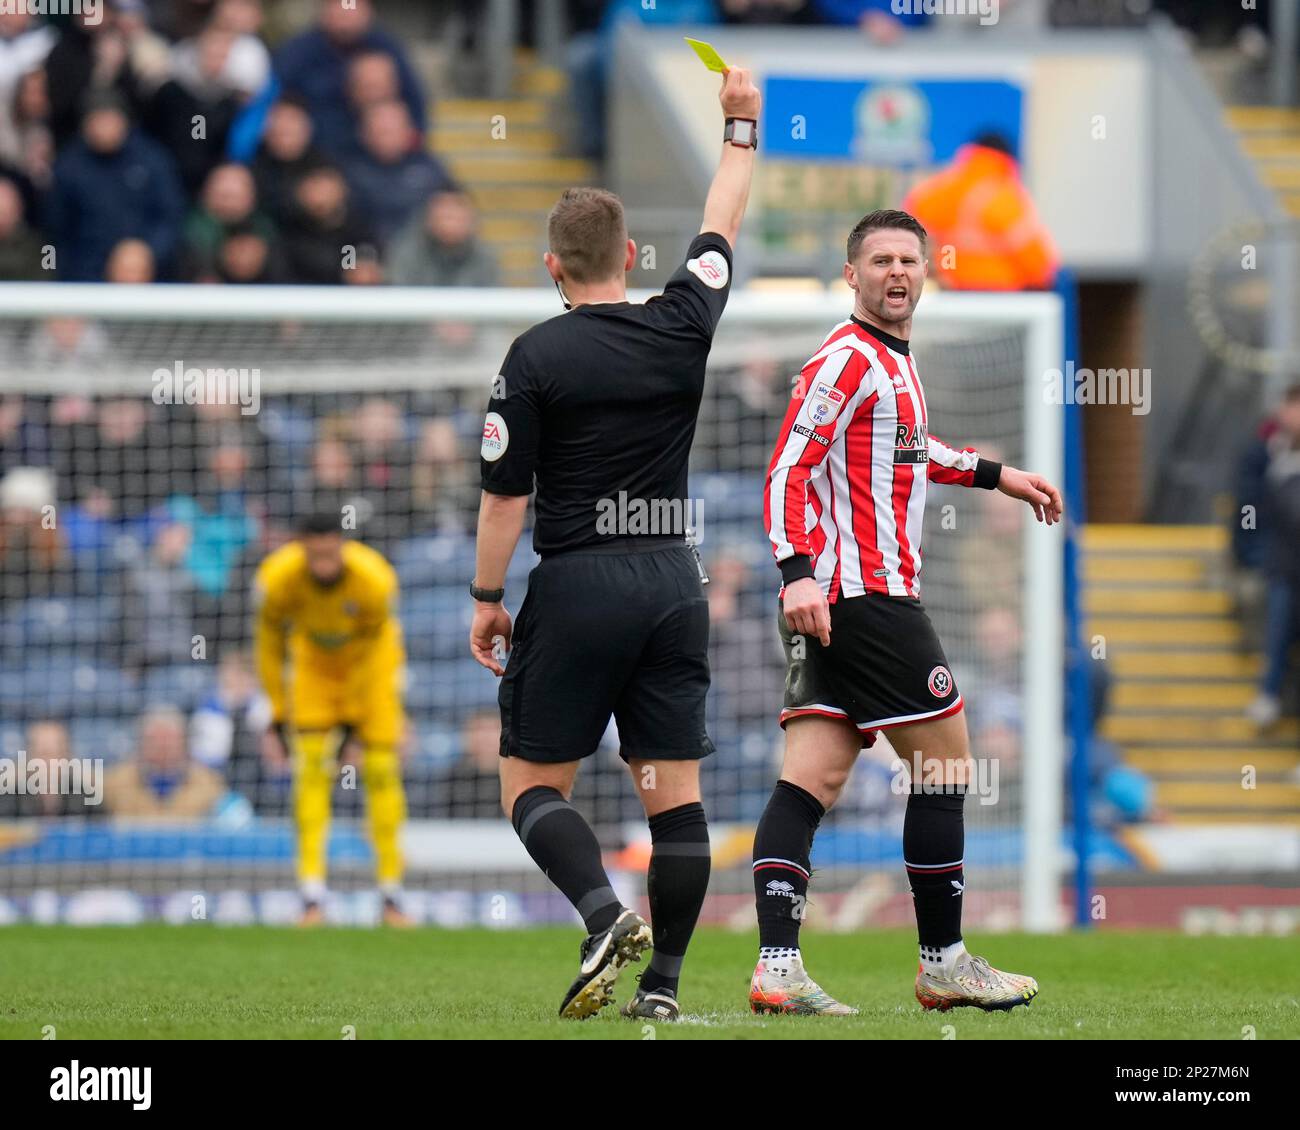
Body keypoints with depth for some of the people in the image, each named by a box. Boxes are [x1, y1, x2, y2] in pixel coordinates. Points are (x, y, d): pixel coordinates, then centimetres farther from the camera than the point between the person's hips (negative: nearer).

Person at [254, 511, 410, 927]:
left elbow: (371, 647, -21)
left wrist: (353, 726, -17)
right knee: (311, 767, -15)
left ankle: (392, 897, 1)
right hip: (313, 655, 1)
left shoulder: (375, 580, -34)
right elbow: (269, 646, -14)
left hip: (370, 654, -1)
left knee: (381, 767, -8)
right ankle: (312, 898, -18)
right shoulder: (276, 579, -31)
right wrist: (279, 717, -12)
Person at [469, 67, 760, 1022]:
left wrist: (487, 597, 4)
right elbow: (722, 227, 20)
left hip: (577, 585, -4)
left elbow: (506, 493, -6)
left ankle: (607, 915, -23)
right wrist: (741, 126, 32)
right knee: (674, 790, 5)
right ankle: (664, 981, 1)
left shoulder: (538, 355, -7)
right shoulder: (682, 328, 2)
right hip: (673, 582, 4)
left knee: (533, 784, 2)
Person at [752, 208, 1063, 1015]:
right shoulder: (849, 360, -10)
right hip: (866, 595, -9)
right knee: (947, 759, -2)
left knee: (812, 779, -1)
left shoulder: (894, 359, 20)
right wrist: (799, 573, -29)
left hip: (829, 608, 9)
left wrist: (995, 475, 44)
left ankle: (778, 969, -9)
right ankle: (943, 964, 3)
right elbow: (788, 472, -18)